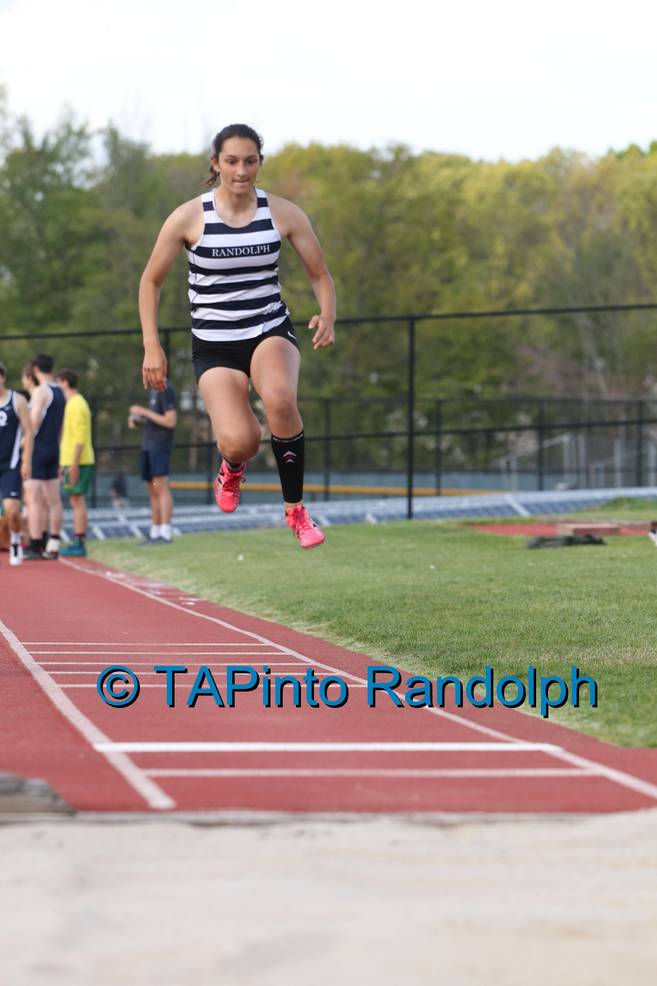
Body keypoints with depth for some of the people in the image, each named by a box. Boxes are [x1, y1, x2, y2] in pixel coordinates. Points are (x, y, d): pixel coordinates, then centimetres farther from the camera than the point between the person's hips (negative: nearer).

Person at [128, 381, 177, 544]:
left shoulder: (166, 390, -11)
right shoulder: (154, 389, 17)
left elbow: (170, 421, -17)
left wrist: (144, 412, -15)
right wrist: (136, 419, 8)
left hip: (160, 446, -10)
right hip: (148, 445, 10)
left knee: (161, 487, -14)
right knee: (152, 490, 10)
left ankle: (165, 534, -18)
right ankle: (155, 533, 13)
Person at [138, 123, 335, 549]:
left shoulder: (283, 213, -3)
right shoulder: (188, 218, -7)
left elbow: (320, 274, 6)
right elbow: (151, 281, 4)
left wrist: (328, 317, -15)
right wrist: (152, 347, -4)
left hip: (272, 331, 1)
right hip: (214, 343, -1)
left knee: (280, 398, -35)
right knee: (240, 442, -23)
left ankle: (296, 509, -15)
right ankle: (232, 467, 20)